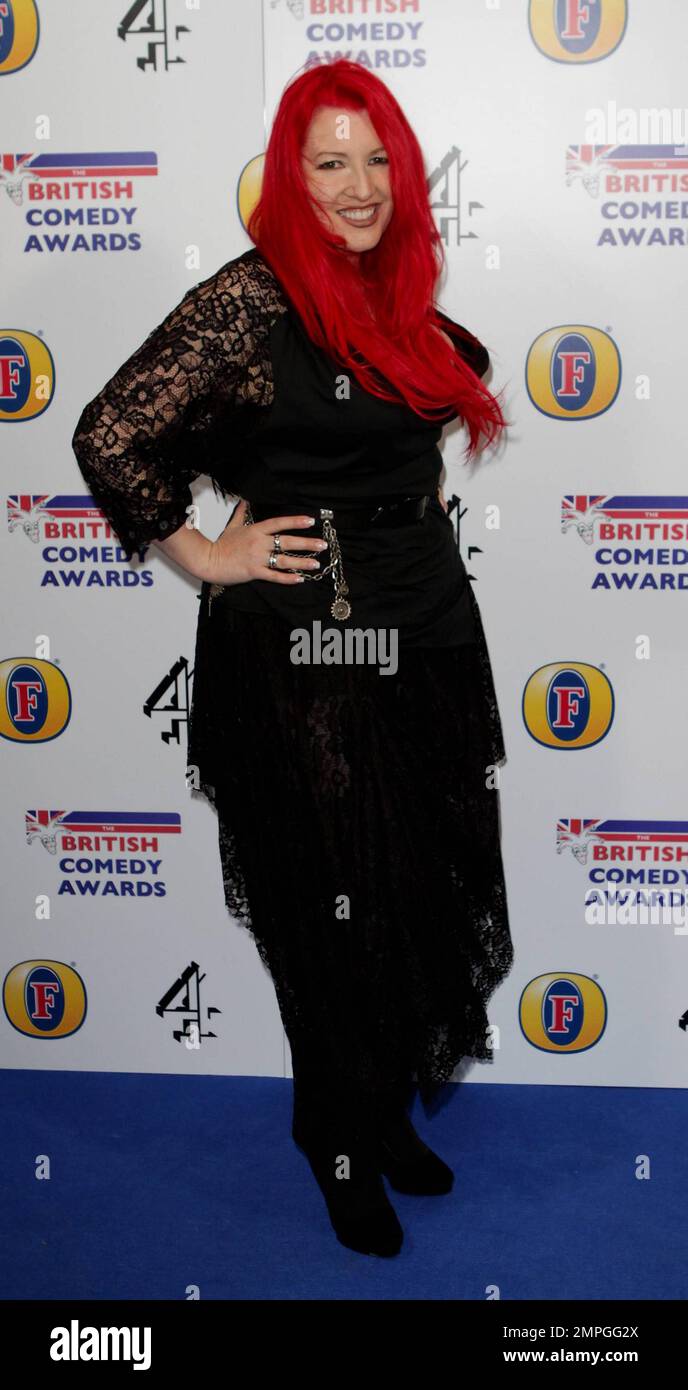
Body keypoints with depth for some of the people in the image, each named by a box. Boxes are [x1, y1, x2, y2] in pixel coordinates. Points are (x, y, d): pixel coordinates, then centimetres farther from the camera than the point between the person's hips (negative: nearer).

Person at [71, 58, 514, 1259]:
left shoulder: (396, 294, 10)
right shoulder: (252, 299, -13)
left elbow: (460, 371, 32)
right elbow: (111, 435, -18)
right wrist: (208, 555, -11)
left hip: (430, 631, 7)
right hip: (310, 650, -7)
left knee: (432, 893, 14)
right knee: (341, 909, 6)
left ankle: (396, 1105, 37)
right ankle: (344, 1148, 29)